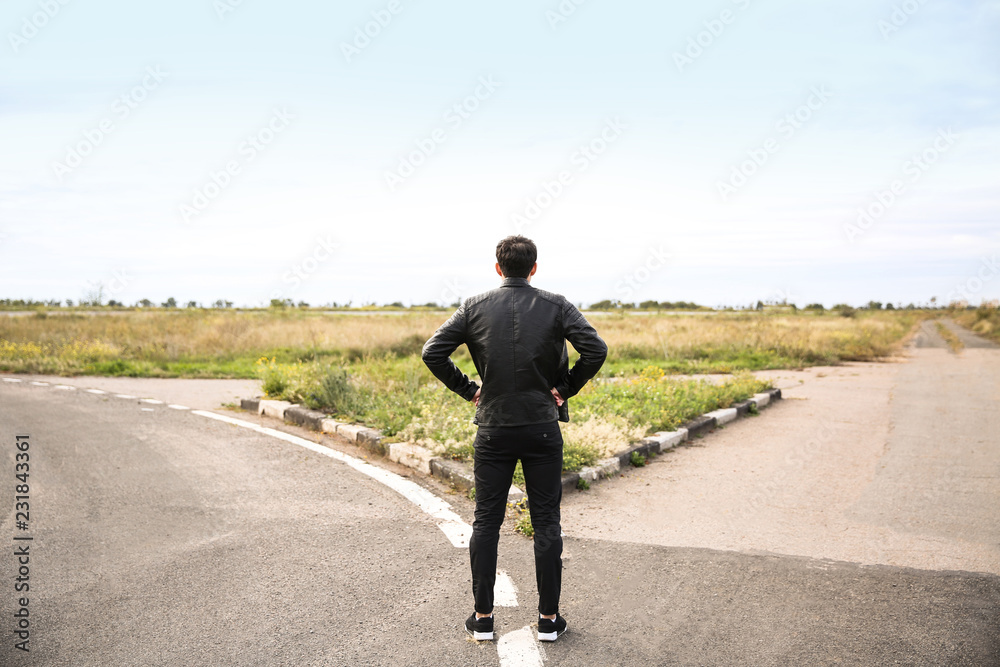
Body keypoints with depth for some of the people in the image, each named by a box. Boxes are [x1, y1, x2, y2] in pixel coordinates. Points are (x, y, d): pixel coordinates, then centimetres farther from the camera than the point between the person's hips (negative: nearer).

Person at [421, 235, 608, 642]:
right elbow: (596, 350, -12)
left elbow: (432, 353, -5)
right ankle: (548, 619, 14)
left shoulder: (475, 308, 1)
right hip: (543, 429, 0)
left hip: (493, 429, 1)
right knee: (546, 524, 8)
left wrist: (467, 389, 3)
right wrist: (566, 389, -2)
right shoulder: (556, 306, -2)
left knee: (486, 522, 9)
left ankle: (483, 618, 15)